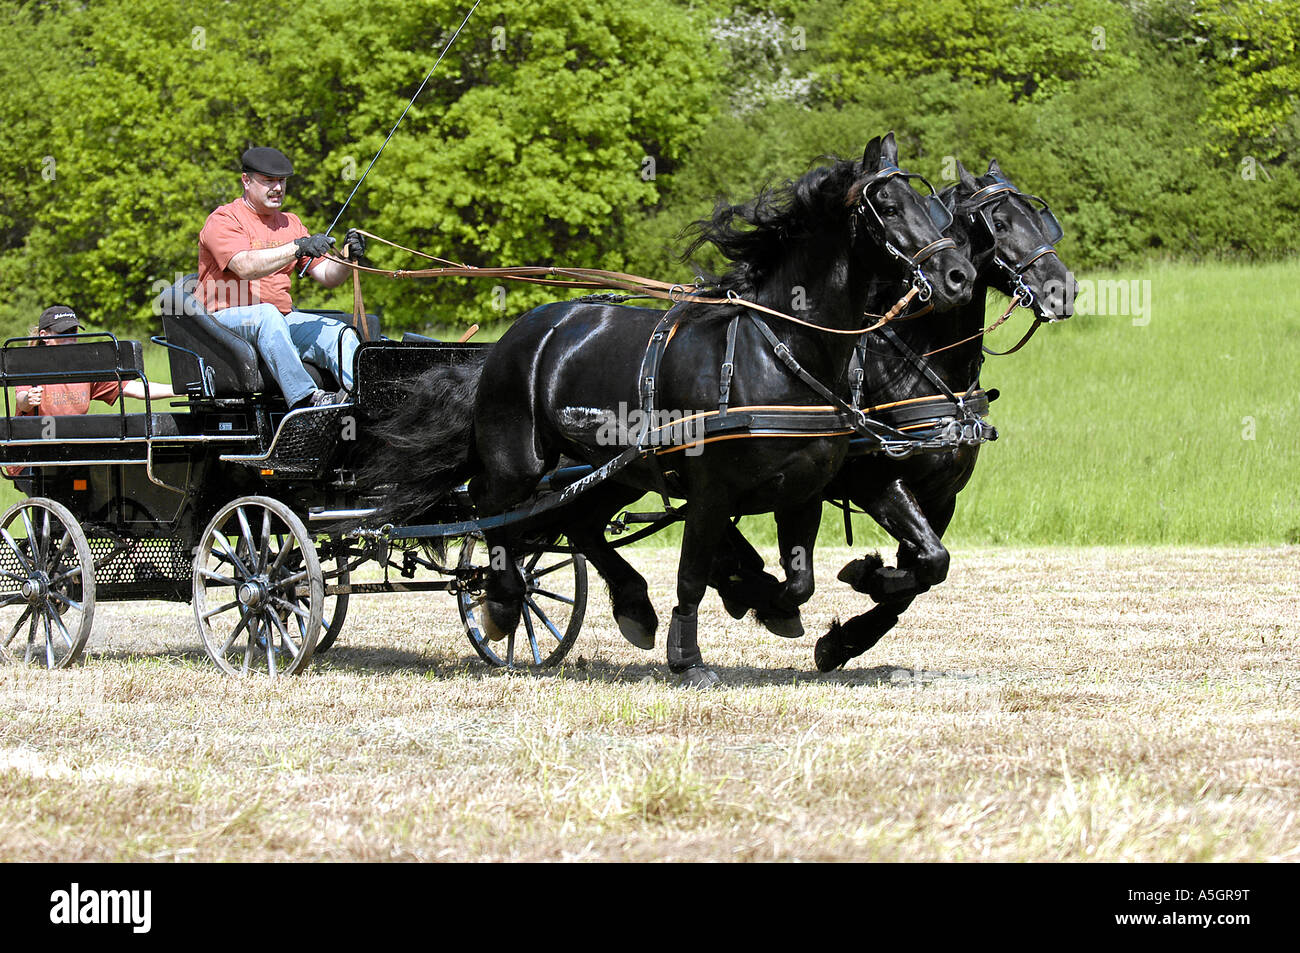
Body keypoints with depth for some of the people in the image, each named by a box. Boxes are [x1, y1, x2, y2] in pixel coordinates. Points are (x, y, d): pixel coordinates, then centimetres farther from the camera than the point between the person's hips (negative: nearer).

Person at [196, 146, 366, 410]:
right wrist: (298, 247, -29)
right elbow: (245, 266, -23)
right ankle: (303, 398, -49)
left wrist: (347, 257, -10)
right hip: (225, 316, -6)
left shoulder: (290, 224, 18)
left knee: (338, 333, -17)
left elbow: (328, 276, 12)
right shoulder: (223, 220, -4)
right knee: (266, 314, -38)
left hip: (282, 320, 6)